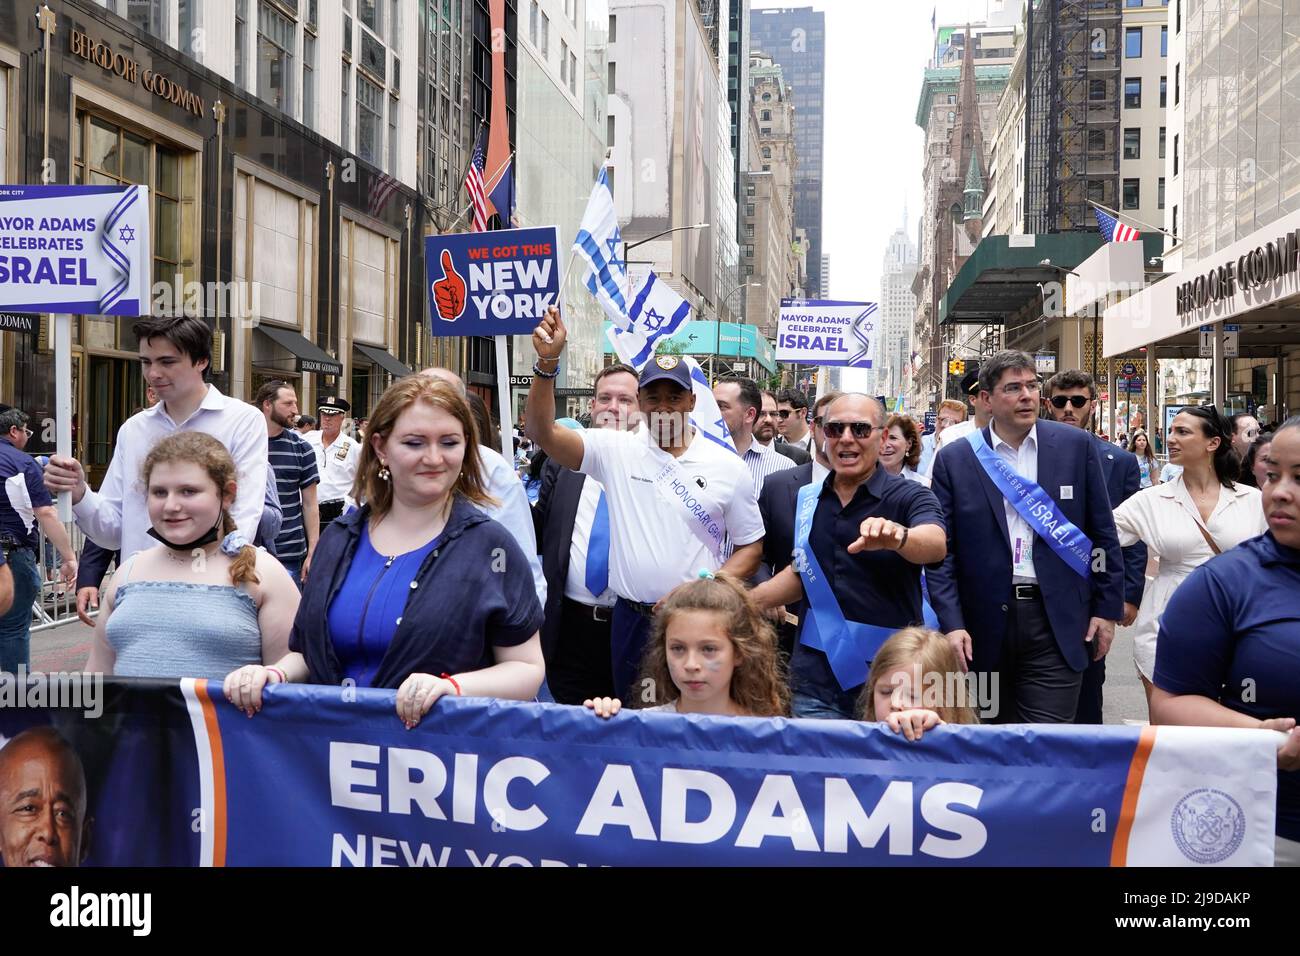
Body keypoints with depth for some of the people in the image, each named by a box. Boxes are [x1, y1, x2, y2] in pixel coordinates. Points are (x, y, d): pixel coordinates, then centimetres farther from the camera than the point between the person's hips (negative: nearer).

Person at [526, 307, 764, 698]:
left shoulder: (728, 467, 1)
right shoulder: (617, 451, 1)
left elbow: (750, 547, 5)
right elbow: (542, 432, -10)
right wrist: (547, 362, -23)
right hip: (631, 620, 1)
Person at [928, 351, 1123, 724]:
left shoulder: (1077, 446, 1)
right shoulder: (955, 459, 0)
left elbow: (1104, 534, 6)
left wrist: (1107, 608, 4)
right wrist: (951, 623, -10)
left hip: (1057, 621, 0)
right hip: (985, 624, 1)